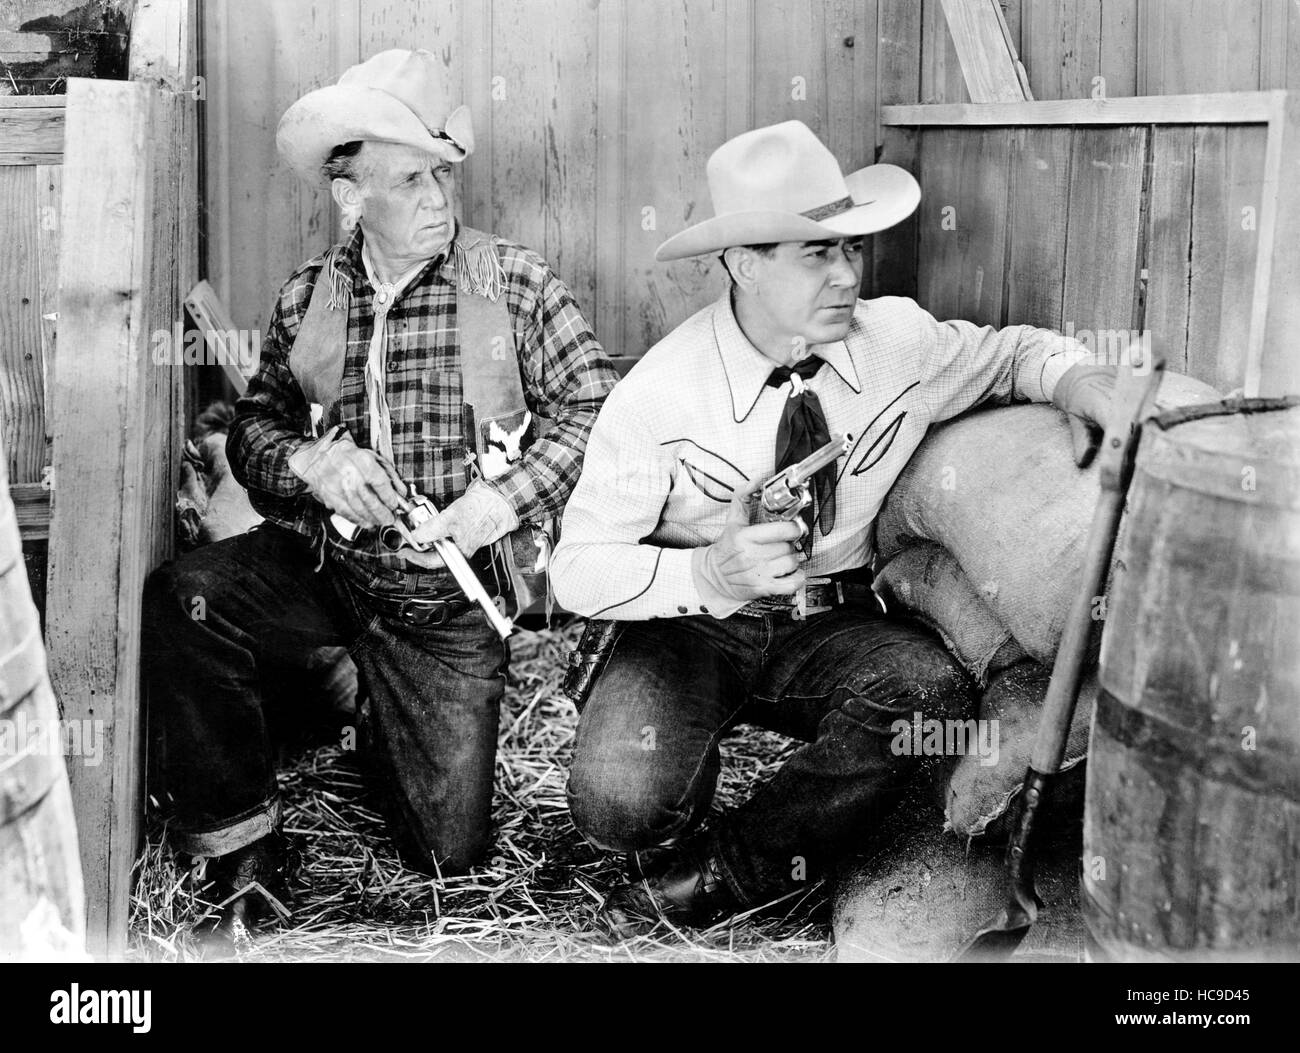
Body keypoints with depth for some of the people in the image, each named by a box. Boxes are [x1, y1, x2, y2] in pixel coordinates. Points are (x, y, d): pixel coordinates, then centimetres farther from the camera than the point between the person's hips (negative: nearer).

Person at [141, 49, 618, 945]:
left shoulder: (514, 281, -5)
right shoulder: (308, 297, 4)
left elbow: (596, 403, -9)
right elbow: (254, 424, 7)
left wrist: (503, 500, -21)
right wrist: (309, 462, -16)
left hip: (450, 591, -1)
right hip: (322, 563, 2)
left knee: (451, 851, -3)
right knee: (179, 599, -30)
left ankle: (384, 727, 33)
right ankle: (244, 855, -10)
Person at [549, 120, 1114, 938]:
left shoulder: (896, 340, -8)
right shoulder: (660, 395, -18)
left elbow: (1010, 351, 13)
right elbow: (577, 568, -14)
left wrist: (1080, 382, -12)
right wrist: (710, 572, -33)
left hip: (833, 631, 4)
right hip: (689, 629, -3)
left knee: (931, 690, -31)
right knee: (621, 803, -32)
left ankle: (720, 873, -10)